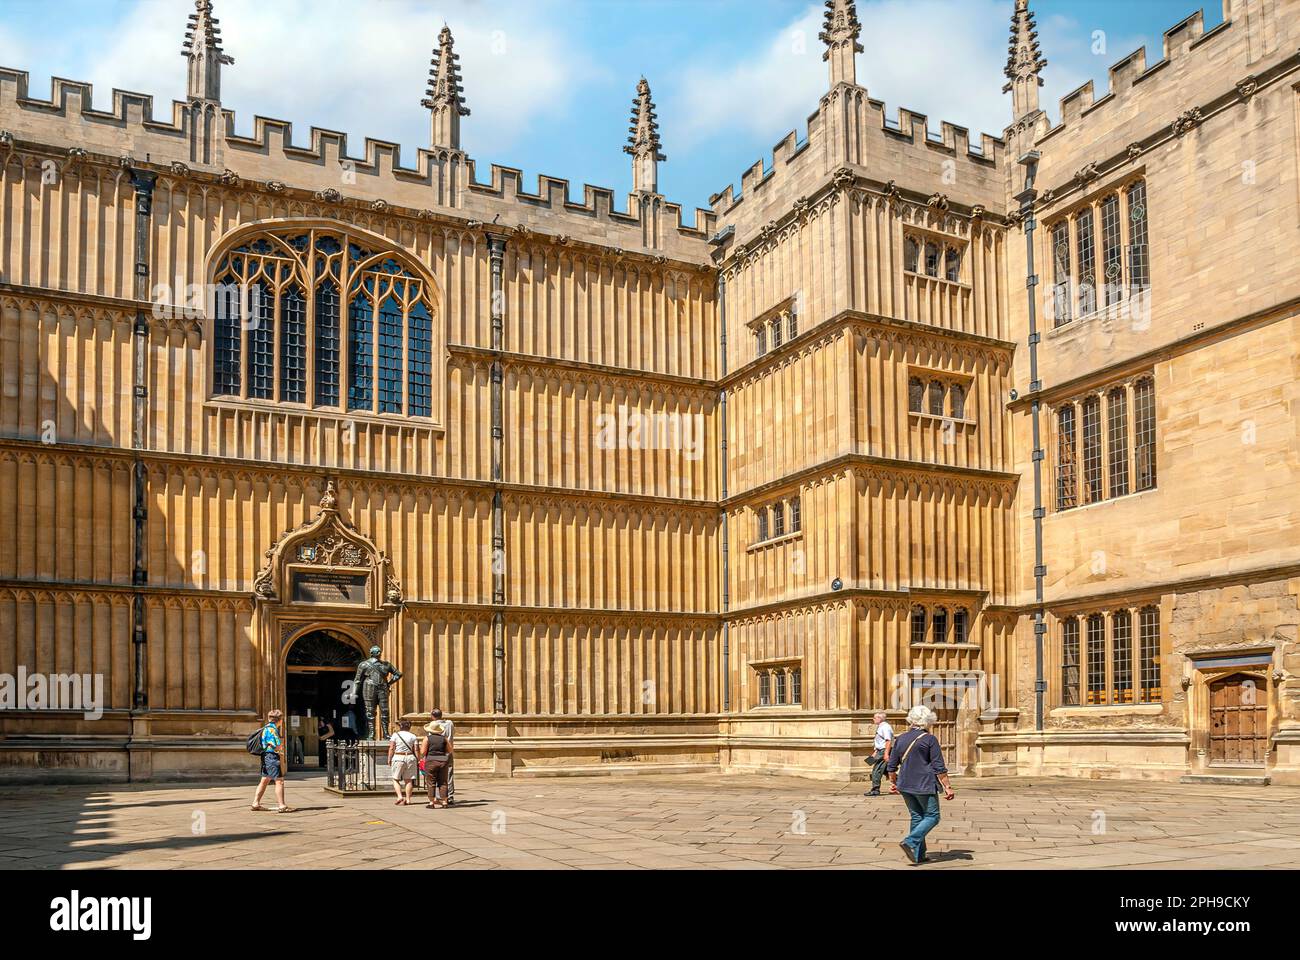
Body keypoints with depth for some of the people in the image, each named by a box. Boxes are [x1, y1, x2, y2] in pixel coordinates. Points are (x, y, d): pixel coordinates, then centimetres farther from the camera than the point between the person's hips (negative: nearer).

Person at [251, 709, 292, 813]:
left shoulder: (267, 728, 16)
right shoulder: (271, 729, -16)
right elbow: (277, 747, -20)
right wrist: (282, 741, -2)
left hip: (267, 757, 11)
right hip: (272, 757, -11)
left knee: (264, 780, 17)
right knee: (279, 781, -10)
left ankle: (256, 803, 23)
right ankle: (281, 805, -12)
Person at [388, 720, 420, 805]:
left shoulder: (395, 735, 0)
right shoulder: (413, 736, 5)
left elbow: (391, 748, -6)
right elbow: (416, 750, -1)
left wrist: (389, 759, 0)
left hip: (398, 758, -2)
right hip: (410, 758, 2)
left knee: (396, 779, 8)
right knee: (408, 780, 8)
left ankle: (399, 797, -8)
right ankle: (408, 799, 7)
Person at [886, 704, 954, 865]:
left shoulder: (901, 739, 8)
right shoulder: (930, 739, -7)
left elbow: (892, 765, 12)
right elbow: (939, 767, -11)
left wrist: (893, 782, 26)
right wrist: (947, 787, -7)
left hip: (905, 785, 6)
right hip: (925, 785, -6)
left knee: (917, 816, 14)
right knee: (932, 816, 4)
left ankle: (918, 854, 12)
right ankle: (910, 842, -14)